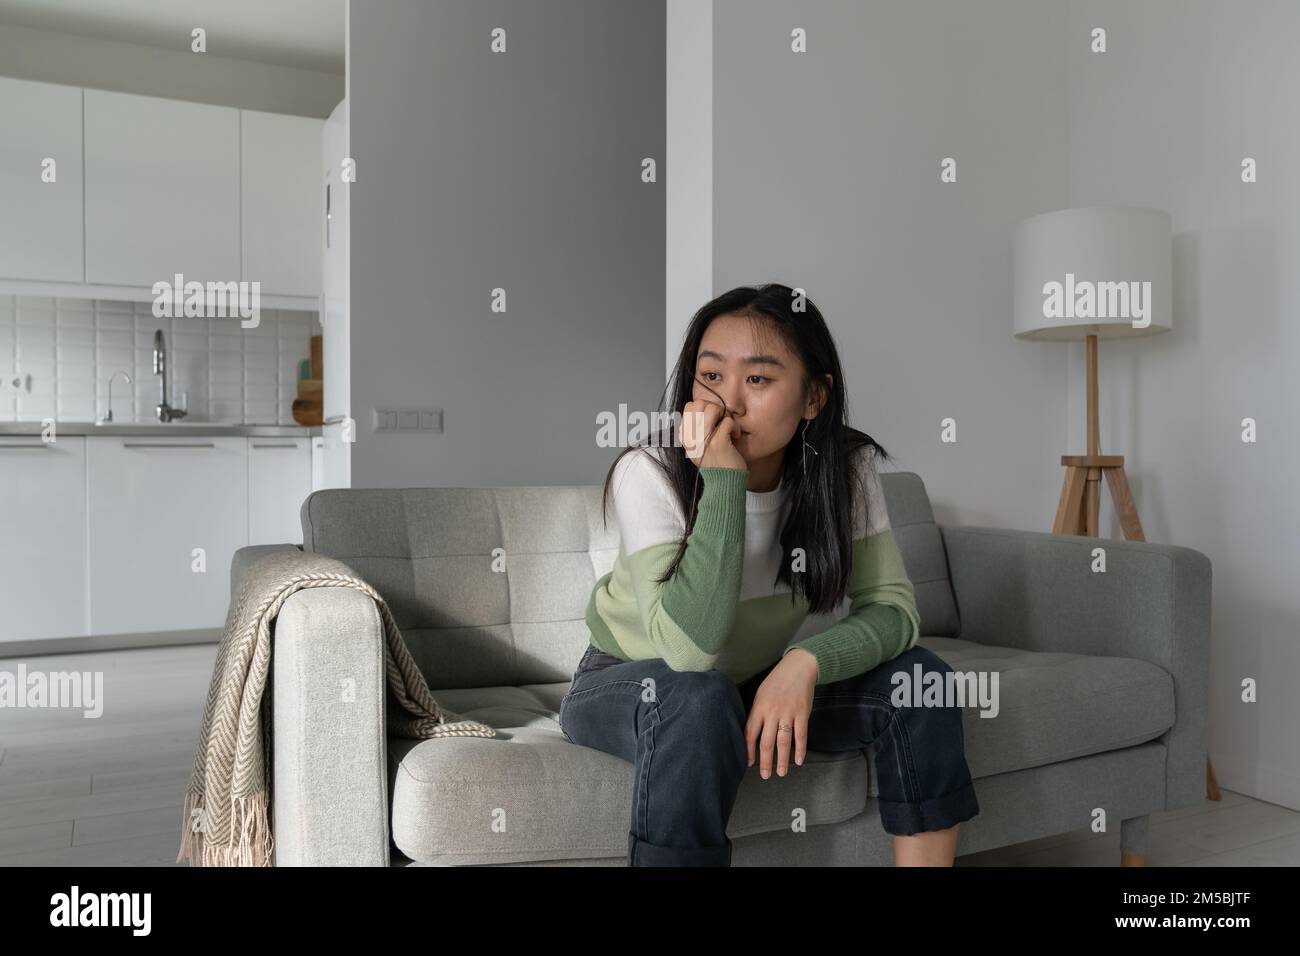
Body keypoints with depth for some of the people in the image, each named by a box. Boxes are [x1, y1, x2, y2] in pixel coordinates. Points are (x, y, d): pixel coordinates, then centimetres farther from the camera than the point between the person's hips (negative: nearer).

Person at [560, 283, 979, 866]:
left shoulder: (846, 469, -15)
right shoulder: (648, 473, -27)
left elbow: (892, 607, -16)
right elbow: (689, 647, -36)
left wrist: (807, 661, -36)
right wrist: (723, 477, -41)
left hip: (761, 683, 4)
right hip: (631, 683, -3)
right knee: (699, 701, -37)